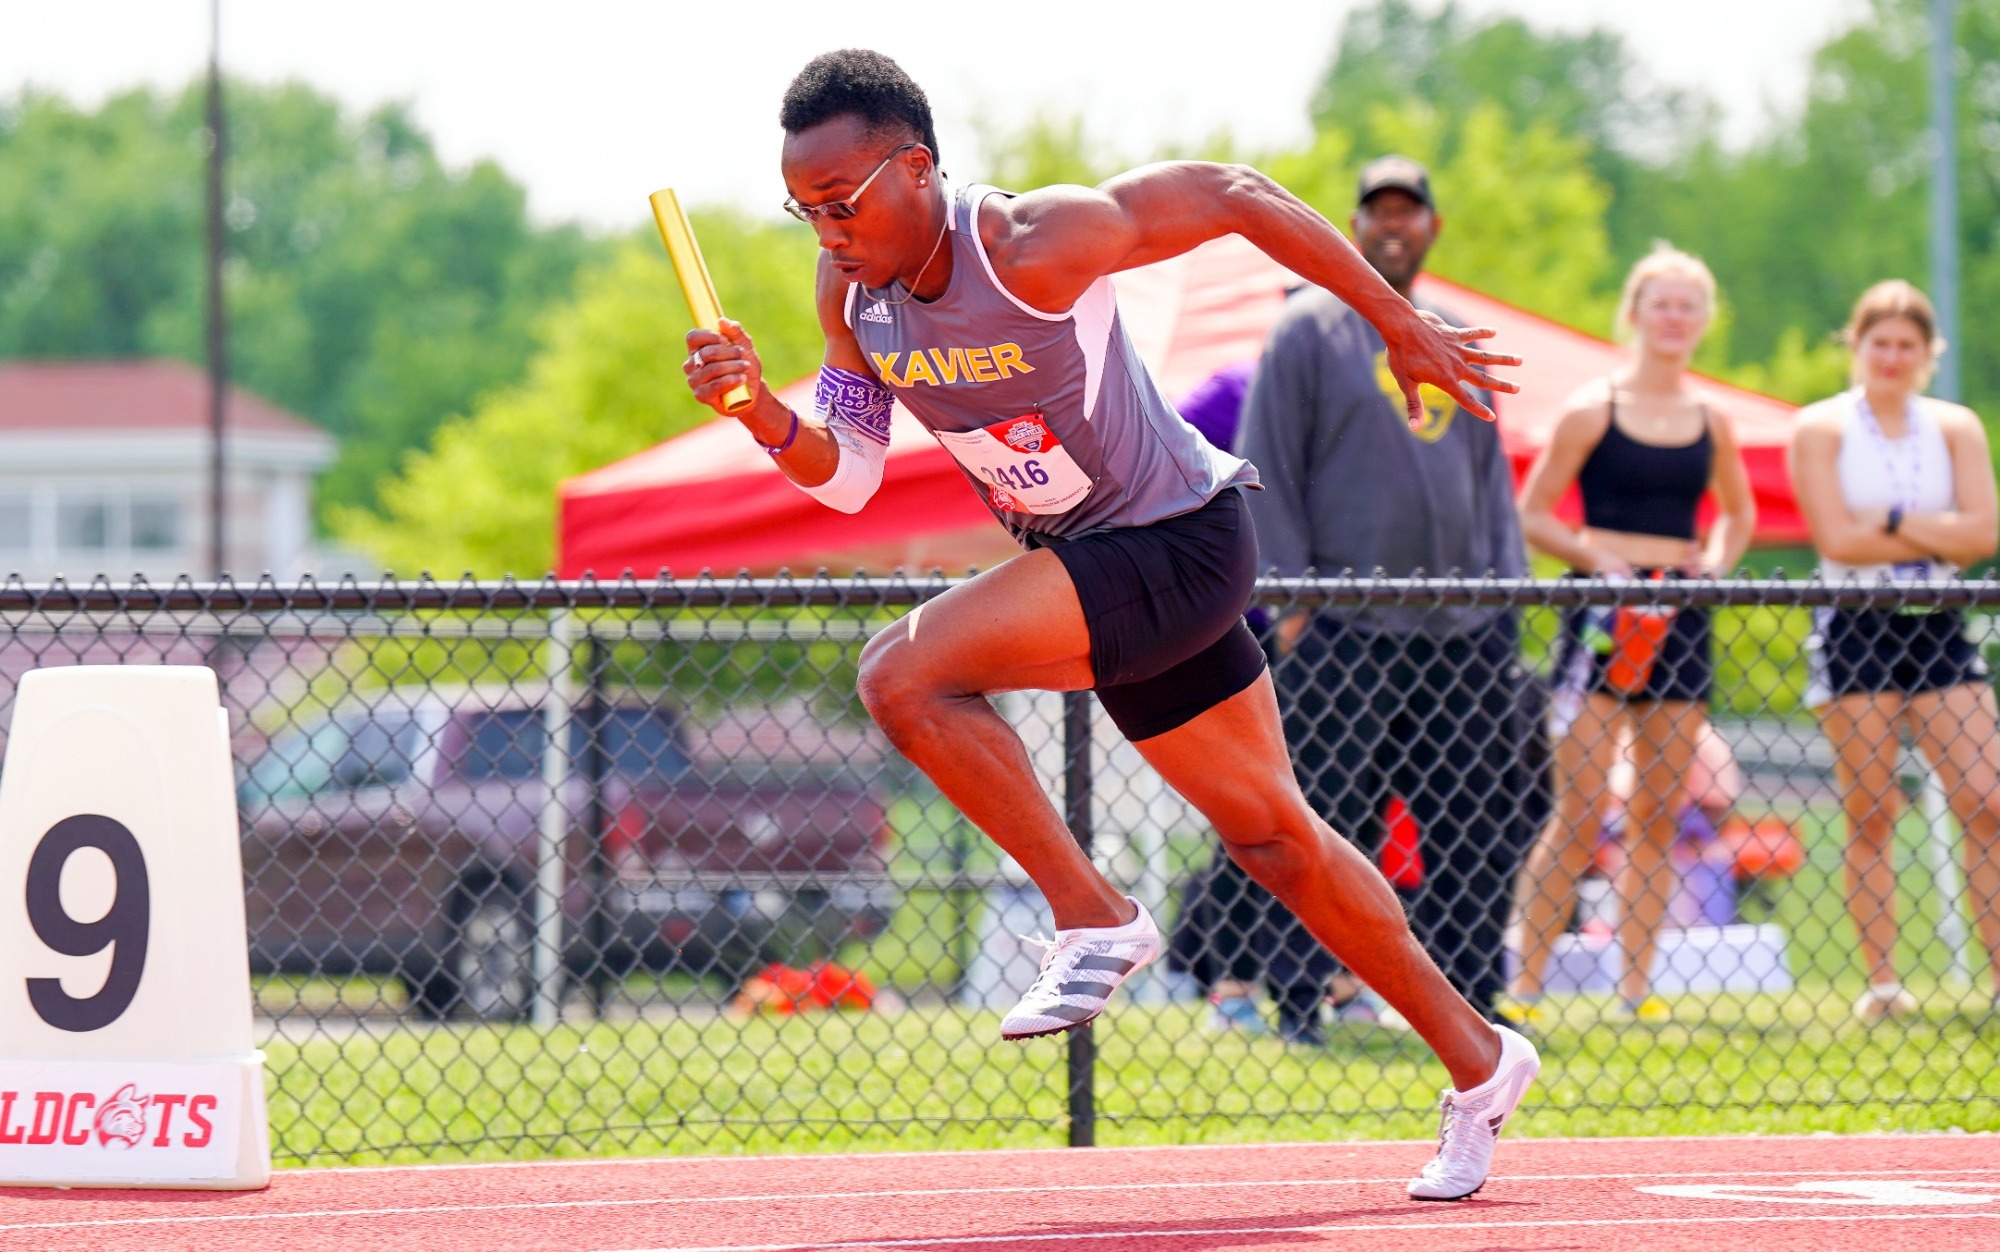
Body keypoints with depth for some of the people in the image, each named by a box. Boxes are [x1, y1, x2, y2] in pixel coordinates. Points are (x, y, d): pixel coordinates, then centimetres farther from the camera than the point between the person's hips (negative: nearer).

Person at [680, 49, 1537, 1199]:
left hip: (1181, 546, -8)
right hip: (1091, 567, 8)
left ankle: (1094, 919, -11)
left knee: (906, 674, -24)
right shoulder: (851, 294, -4)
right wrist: (760, 412, -21)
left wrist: (1399, 324, -7)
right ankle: (1478, 1061, 30)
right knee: (1275, 838, 16)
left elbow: (1234, 194, -17)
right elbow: (845, 472, 1)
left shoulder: (1033, 247, -26)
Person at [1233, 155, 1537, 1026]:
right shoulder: (1309, 331, 2)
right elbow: (1266, 473, -1)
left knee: (1484, 827, 4)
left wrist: (1505, 591, 12)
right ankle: (1301, 1003, 0)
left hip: (1465, 631, 6)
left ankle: (1466, 1003, 11)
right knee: (1332, 824, -6)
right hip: (1346, 634, -6)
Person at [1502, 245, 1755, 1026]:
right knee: (1580, 815, -10)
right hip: (1604, 613, -5)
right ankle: (1523, 986, -6)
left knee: (1659, 816, 5)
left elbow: (1739, 513, 25)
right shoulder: (1593, 411, -2)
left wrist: (1718, 561, 5)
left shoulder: (1711, 421, 11)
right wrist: (1598, 558, -16)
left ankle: (1635, 988, 9)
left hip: (1679, 614, 5)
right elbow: (1530, 515, -1)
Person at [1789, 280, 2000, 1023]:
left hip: (1936, 628, 3)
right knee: (1870, 813, -2)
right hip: (1855, 633, -3)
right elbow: (1837, 538, -12)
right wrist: (1940, 537, -8)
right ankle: (1881, 983, 1)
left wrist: (1893, 522, -12)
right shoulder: (1821, 430, 0)